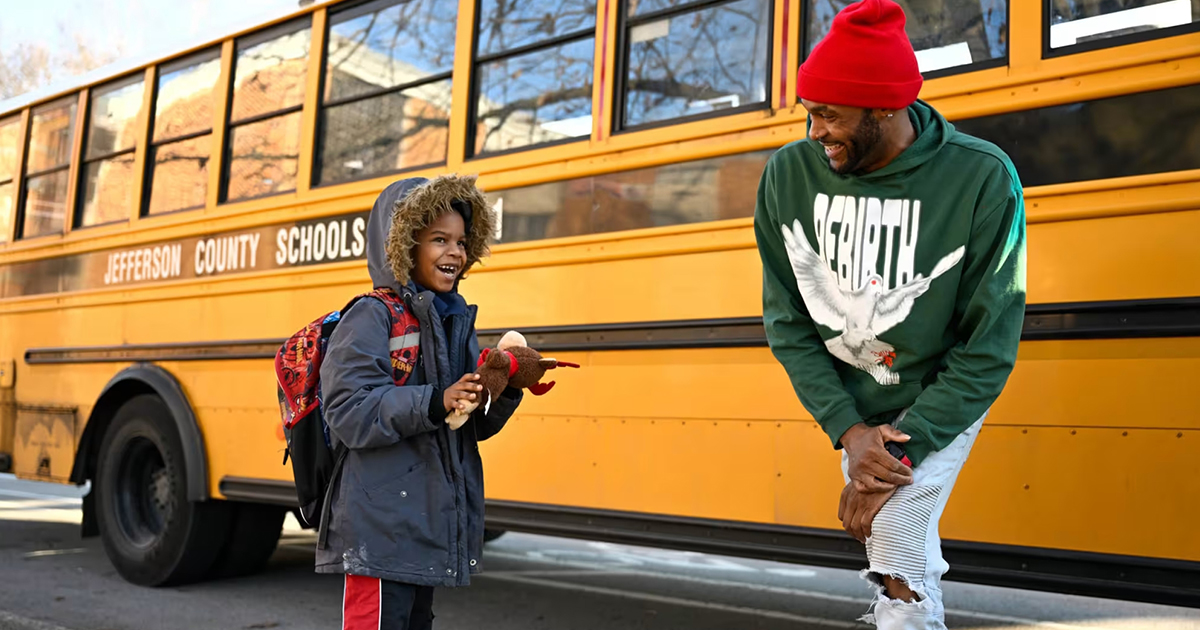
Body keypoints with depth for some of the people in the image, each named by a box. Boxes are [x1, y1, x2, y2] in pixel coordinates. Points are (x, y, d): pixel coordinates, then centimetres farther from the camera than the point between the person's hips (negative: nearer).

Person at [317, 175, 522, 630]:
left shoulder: (456, 321, 11)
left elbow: (474, 427, 12)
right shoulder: (370, 318, -10)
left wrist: (505, 392, -7)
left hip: (433, 523, 8)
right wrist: (434, 403, -28)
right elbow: (349, 413, -20)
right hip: (381, 530, -7)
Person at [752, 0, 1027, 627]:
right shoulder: (789, 174, -15)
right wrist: (848, 431, -18)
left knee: (898, 577, -14)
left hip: (938, 403, -3)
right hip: (848, 403, 4)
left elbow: (989, 347, -19)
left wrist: (901, 452, -23)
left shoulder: (982, 178, -23)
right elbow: (788, 321, -8)